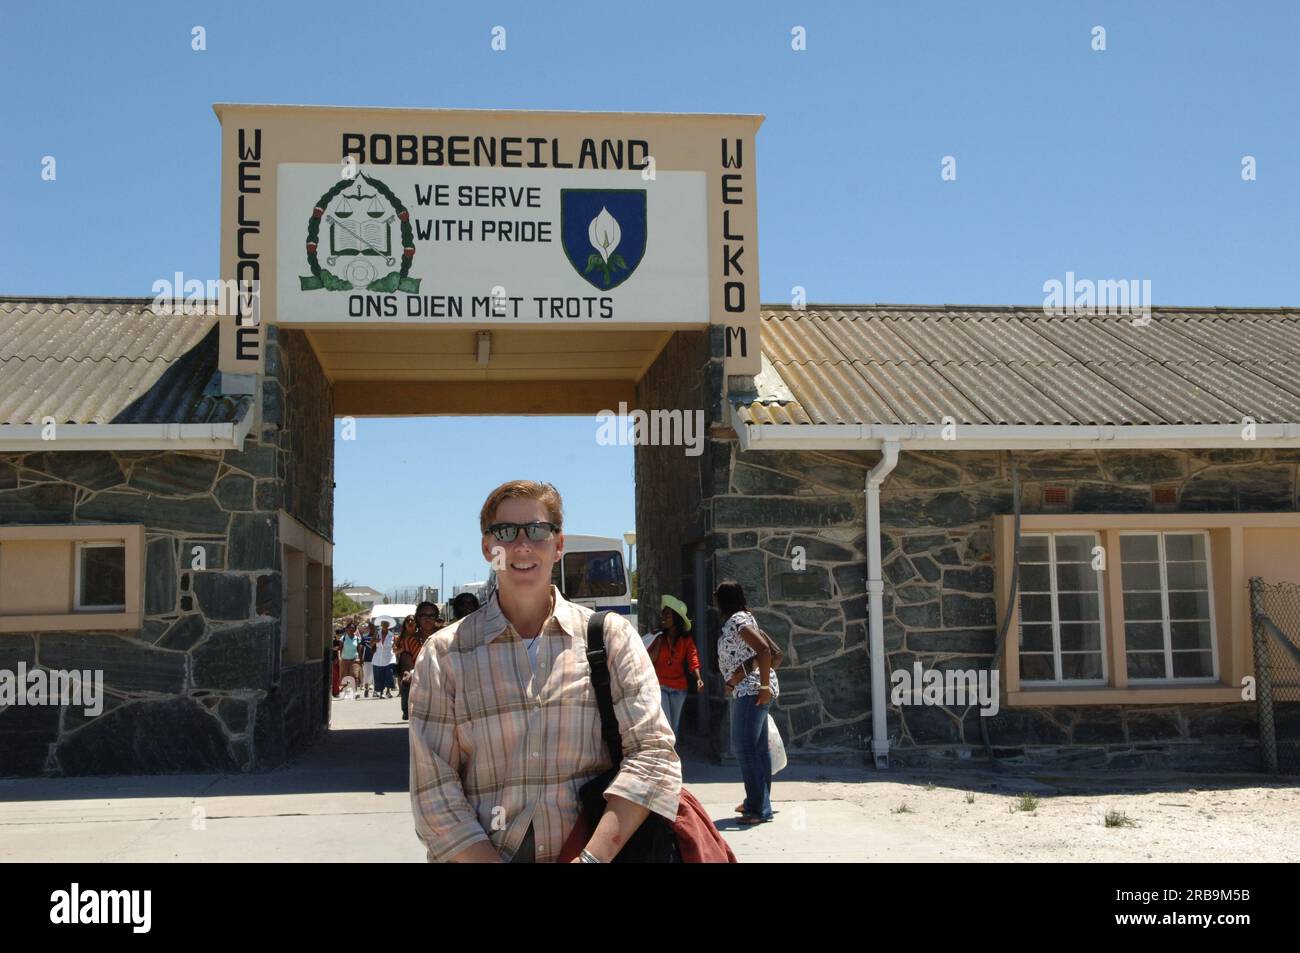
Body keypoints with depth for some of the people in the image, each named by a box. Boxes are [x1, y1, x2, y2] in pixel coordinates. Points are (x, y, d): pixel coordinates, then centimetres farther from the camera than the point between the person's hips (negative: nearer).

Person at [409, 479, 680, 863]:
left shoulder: (612, 635, 4)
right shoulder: (443, 655, 3)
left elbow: (651, 753, -4)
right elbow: (434, 792, -1)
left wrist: (593, 857, -15)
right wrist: (491, 861, -14)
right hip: (484, 854, 0)